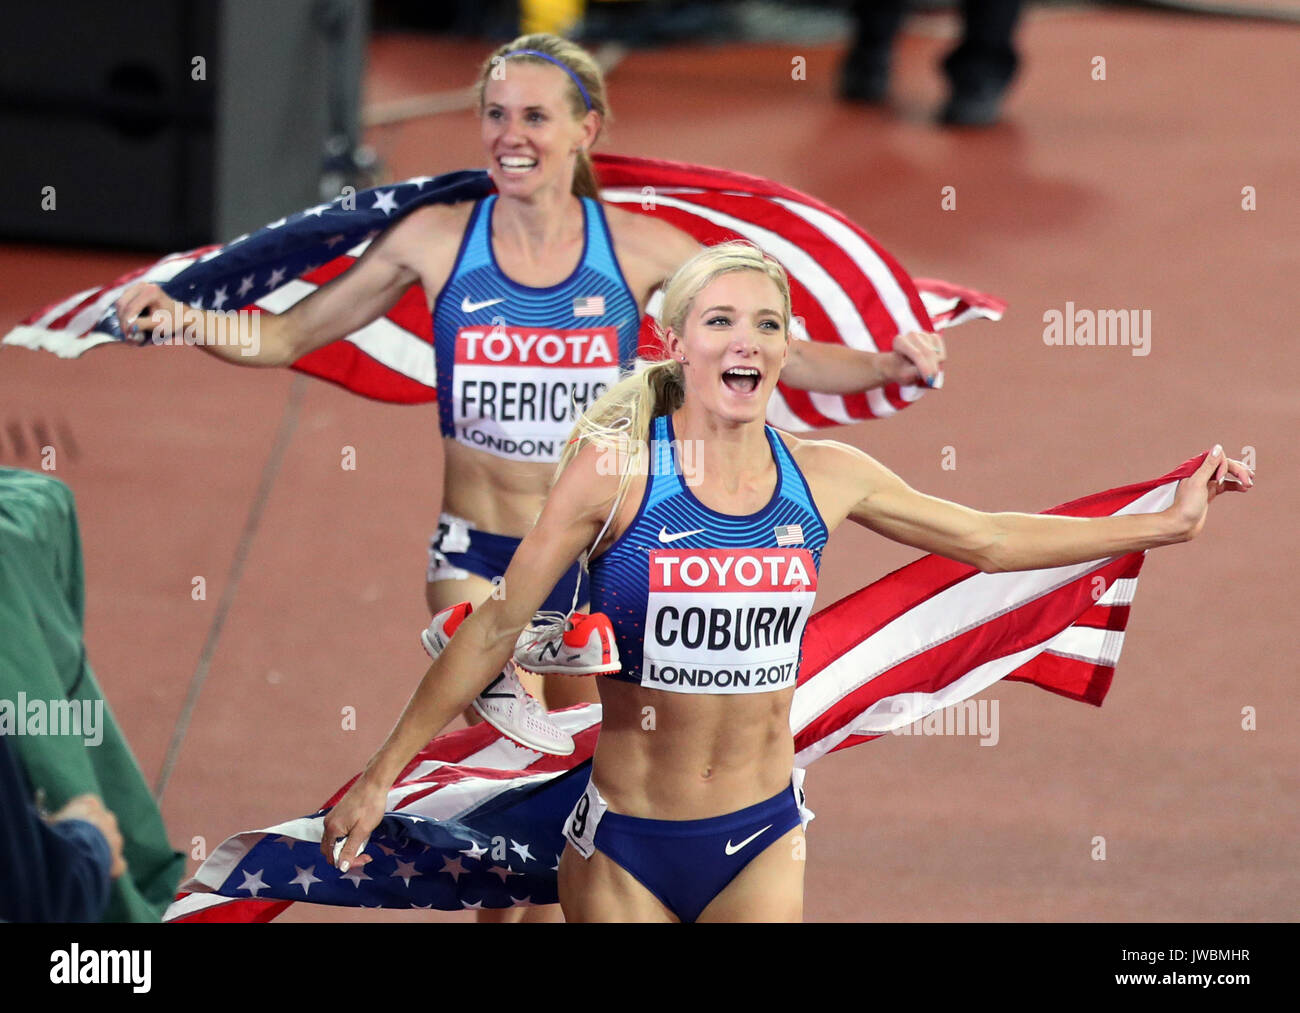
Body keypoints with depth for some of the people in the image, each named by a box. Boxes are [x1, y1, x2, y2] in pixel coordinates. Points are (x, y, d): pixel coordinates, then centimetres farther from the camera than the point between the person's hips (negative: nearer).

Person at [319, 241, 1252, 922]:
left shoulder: (824, 476, 1)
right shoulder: (616, 468, -10)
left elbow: (986, 540, 14)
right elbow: (499, 625, -7)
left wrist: (1167, 523, 15)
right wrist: (381, 776, -9)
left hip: (760, 838, 3)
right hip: (627, 845, -3)